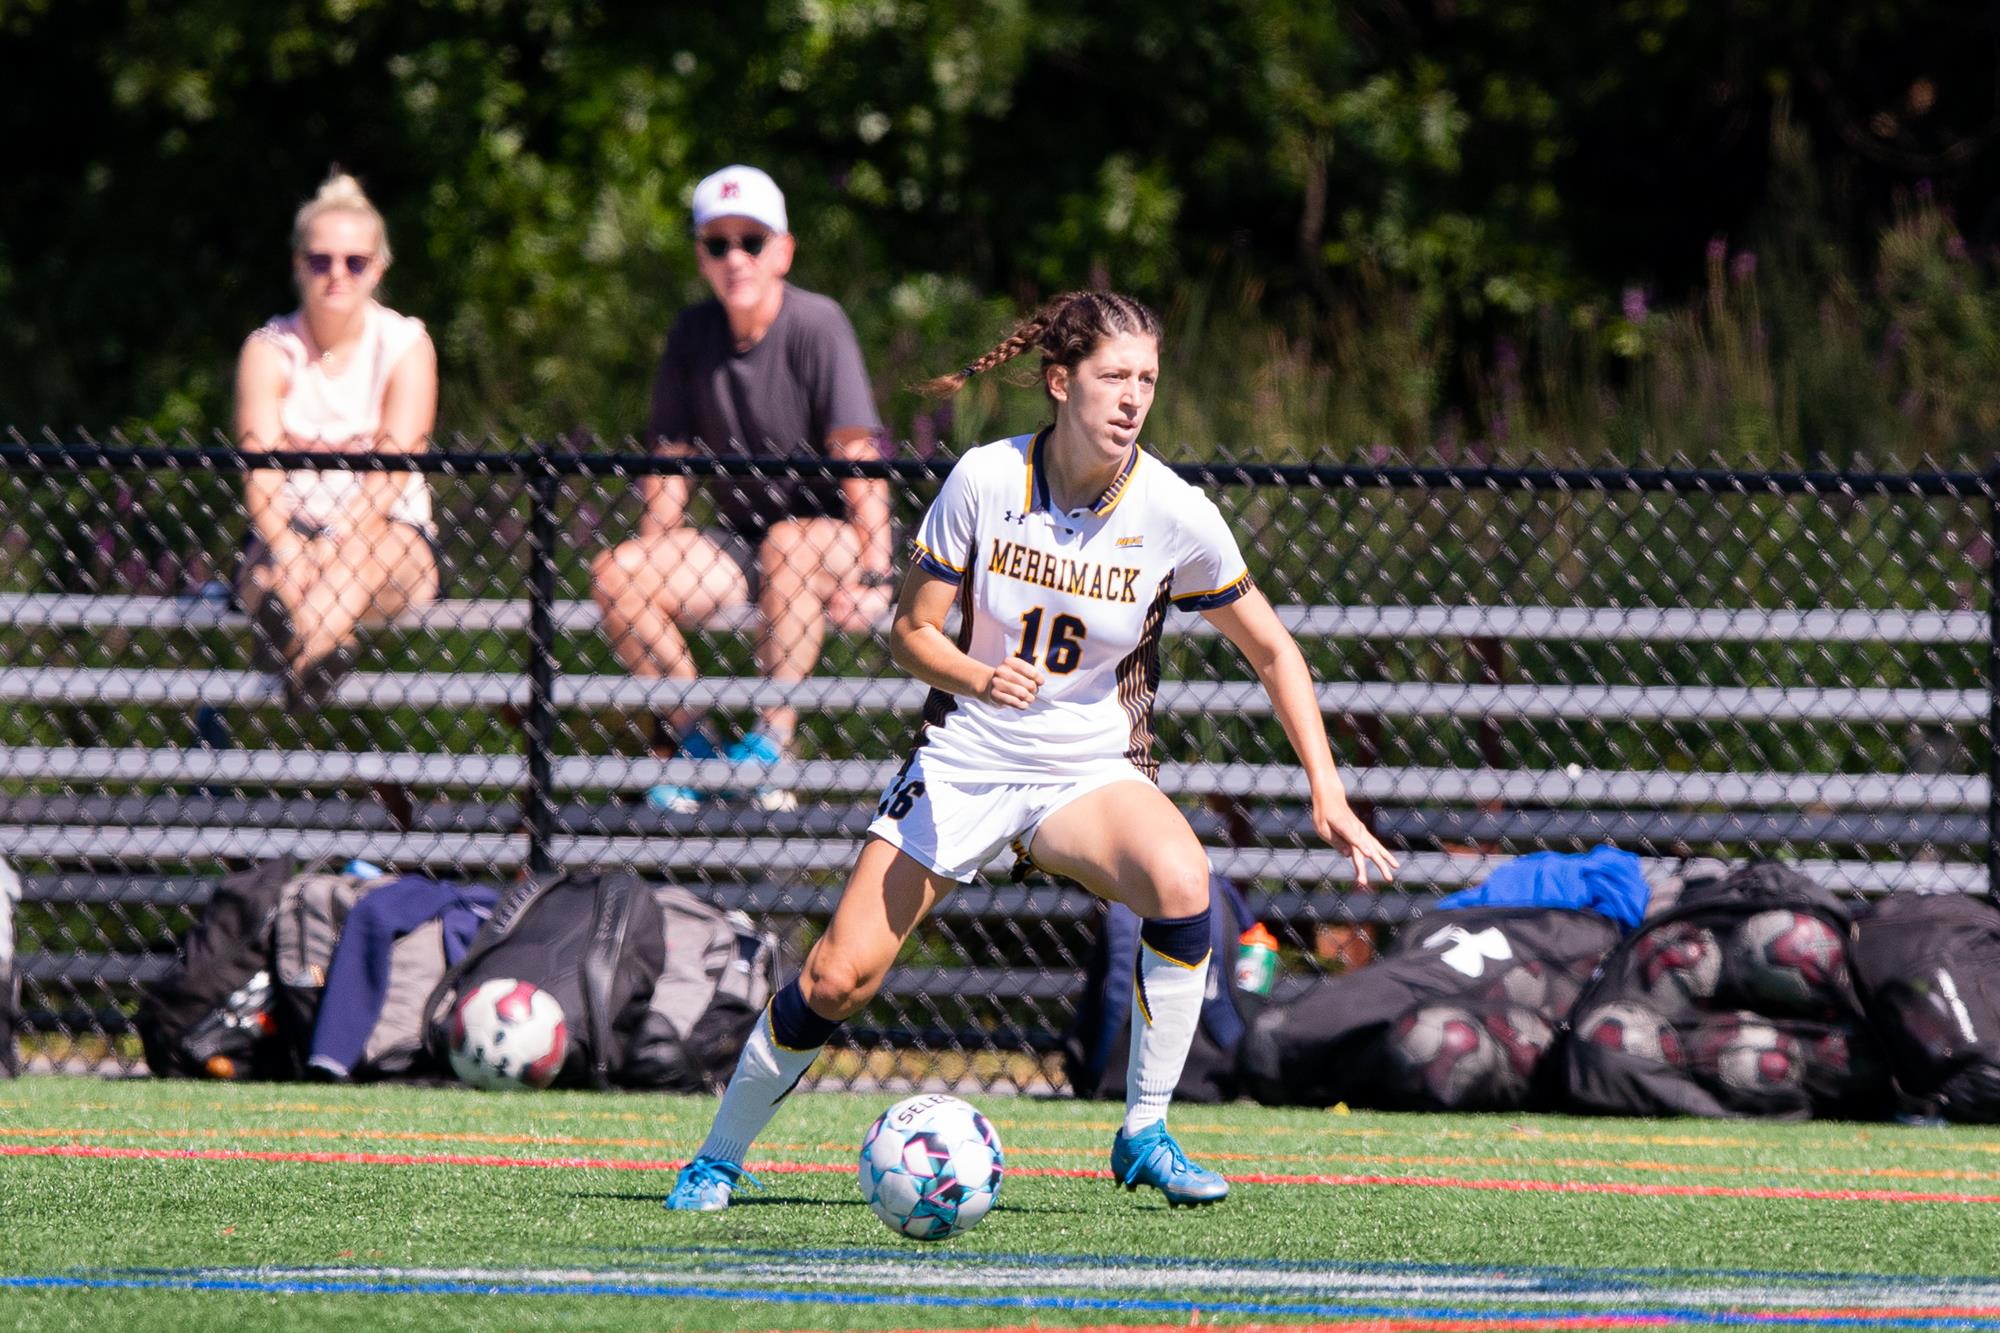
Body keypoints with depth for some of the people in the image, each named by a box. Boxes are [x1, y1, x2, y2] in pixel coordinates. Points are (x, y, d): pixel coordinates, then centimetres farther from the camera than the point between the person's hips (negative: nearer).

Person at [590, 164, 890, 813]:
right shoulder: (693, 334, 5)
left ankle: (772, 741, -37)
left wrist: (874, 576, -29)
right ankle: (692, 746, -10)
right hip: (740, 548, 5)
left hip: (835, 536, -5)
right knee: (614, 575, -17)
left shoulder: (816, 324, -12)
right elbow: (671, 457, 8)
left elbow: (857, 453, -20)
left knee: (791, 542, -39)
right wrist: (650, 565, -5)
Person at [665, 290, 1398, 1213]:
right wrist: (978, 675, -26)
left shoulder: (1174, 514, -12)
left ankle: (1144, 1137, -16)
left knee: (1180, 881, -32)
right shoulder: (985, 479, -12)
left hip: (1091, 772, 0)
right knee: (839, 978, -11)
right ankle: (719, 1158, 15)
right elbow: (911, 630, -4)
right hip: (965, 759, 0)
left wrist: (1328, 795, -9)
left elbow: (1272, 653, -1)